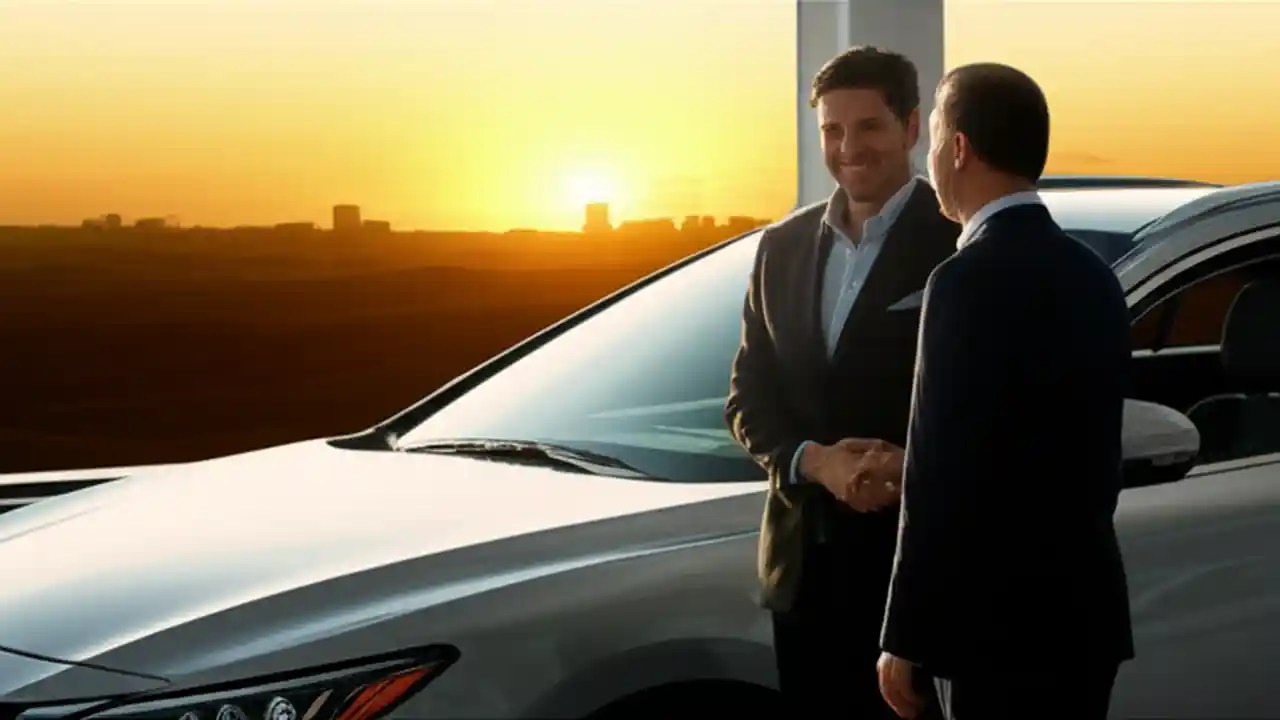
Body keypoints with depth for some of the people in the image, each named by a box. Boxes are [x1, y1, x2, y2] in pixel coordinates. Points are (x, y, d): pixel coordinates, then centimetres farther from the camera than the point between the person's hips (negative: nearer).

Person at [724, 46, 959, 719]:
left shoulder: (961, 243, -7)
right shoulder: (784, 245, 12)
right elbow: (748, 395, 11)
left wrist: (920, 468, -25)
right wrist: (812, 461, -8)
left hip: (921, 557, -5)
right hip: (804, 560, 5)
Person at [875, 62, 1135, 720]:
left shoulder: (971, 280, -16)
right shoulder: (1090, 274, 10)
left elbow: (942, 483, -18)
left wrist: (905, 638, -13)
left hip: (1002, 622, -8)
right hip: (1083, 607, 8)